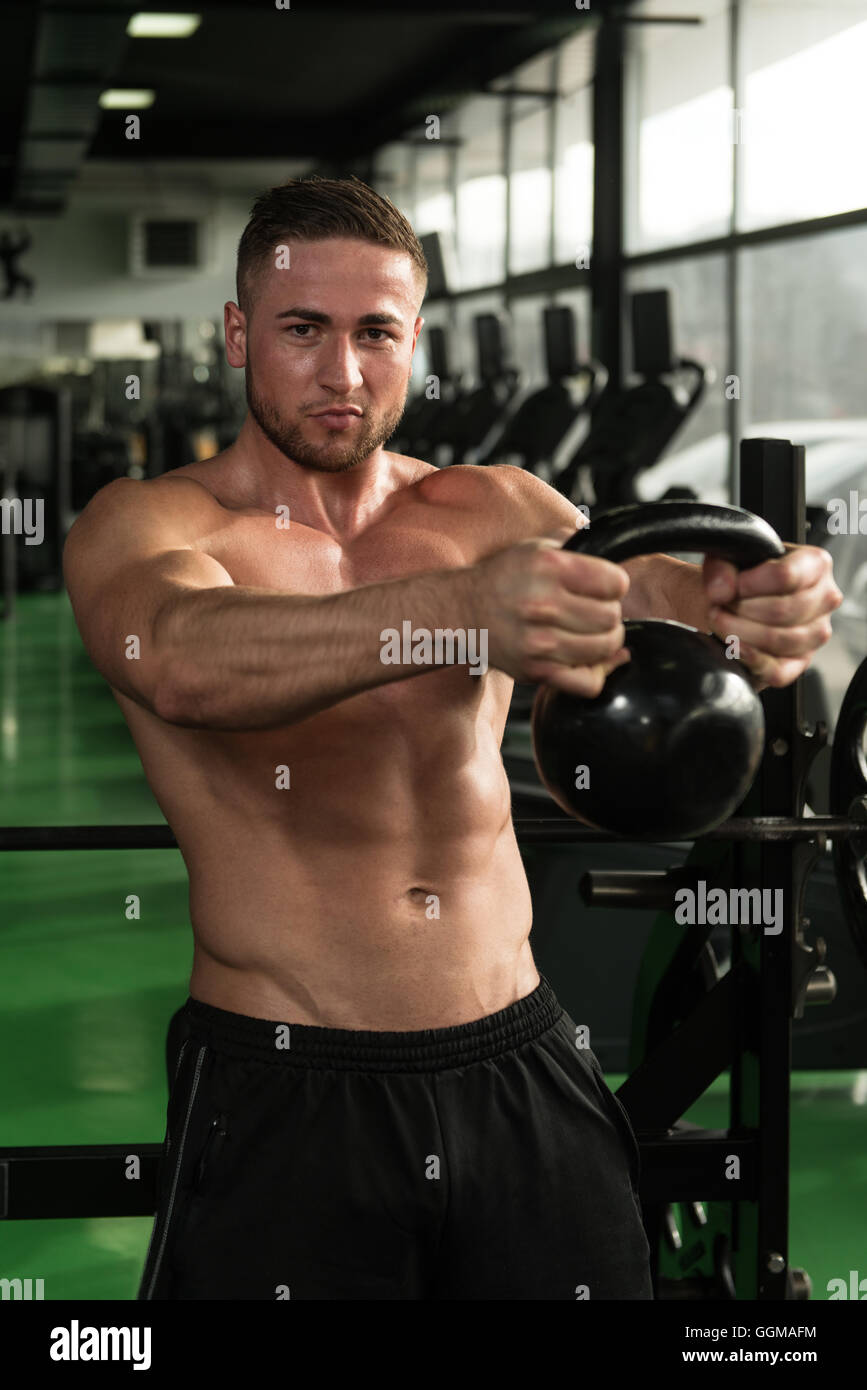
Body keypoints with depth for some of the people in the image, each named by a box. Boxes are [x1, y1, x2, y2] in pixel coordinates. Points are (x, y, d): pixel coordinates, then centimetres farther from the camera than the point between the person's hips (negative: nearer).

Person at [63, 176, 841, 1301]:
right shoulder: (141, 525, -5)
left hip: (527, 1076, 4)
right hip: (286, 1097, -3)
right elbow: (182, 658, -28)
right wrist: (458, 607, -45)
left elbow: (630, 577, -10)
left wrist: (763, 603, -35)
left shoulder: (488, 512, 7)